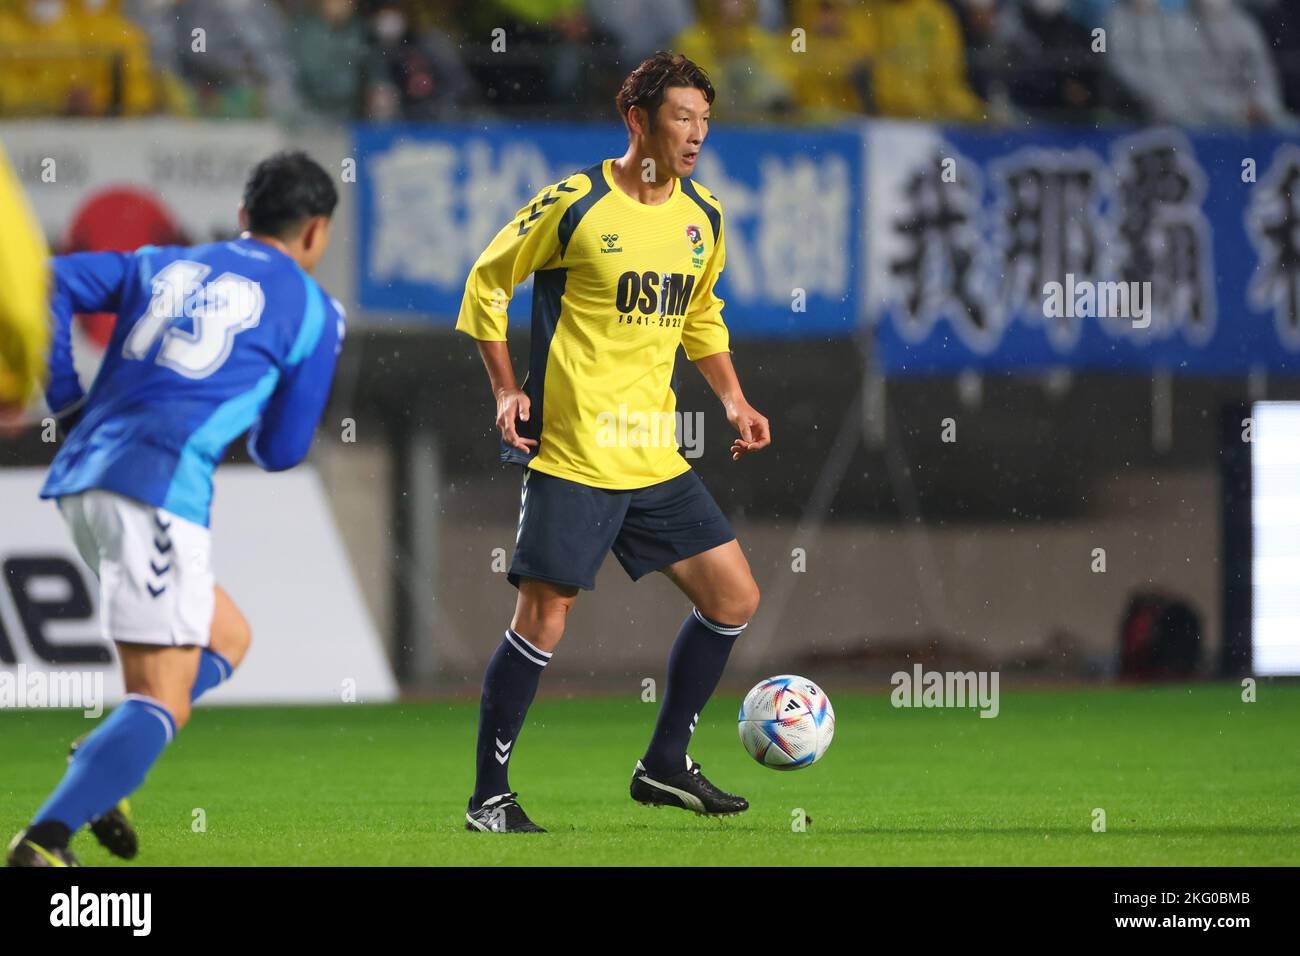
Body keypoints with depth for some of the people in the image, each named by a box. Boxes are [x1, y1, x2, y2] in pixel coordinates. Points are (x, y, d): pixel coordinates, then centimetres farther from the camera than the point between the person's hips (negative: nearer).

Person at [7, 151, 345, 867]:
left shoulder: (162, 265, 22)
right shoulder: (312, 310, 9)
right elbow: (280, 451, 11)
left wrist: (66, 399, 10)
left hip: (80, 476, 7)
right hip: (159, 487, -7)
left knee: (226, 640, 23)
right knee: (162, 702, -9)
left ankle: (99, 767, 2)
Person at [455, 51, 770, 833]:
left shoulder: (703, 218, 9)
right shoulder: (573, 206, -9)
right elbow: (487, 284, 1)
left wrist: (734, 402, 13)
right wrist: (508, 390, -6)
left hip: (657, 460, 6)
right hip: (572, 456, -6)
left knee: (734, 599, 3)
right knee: (542, 622, -8)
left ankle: (665, 766, 17)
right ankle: (490, 797, 4)